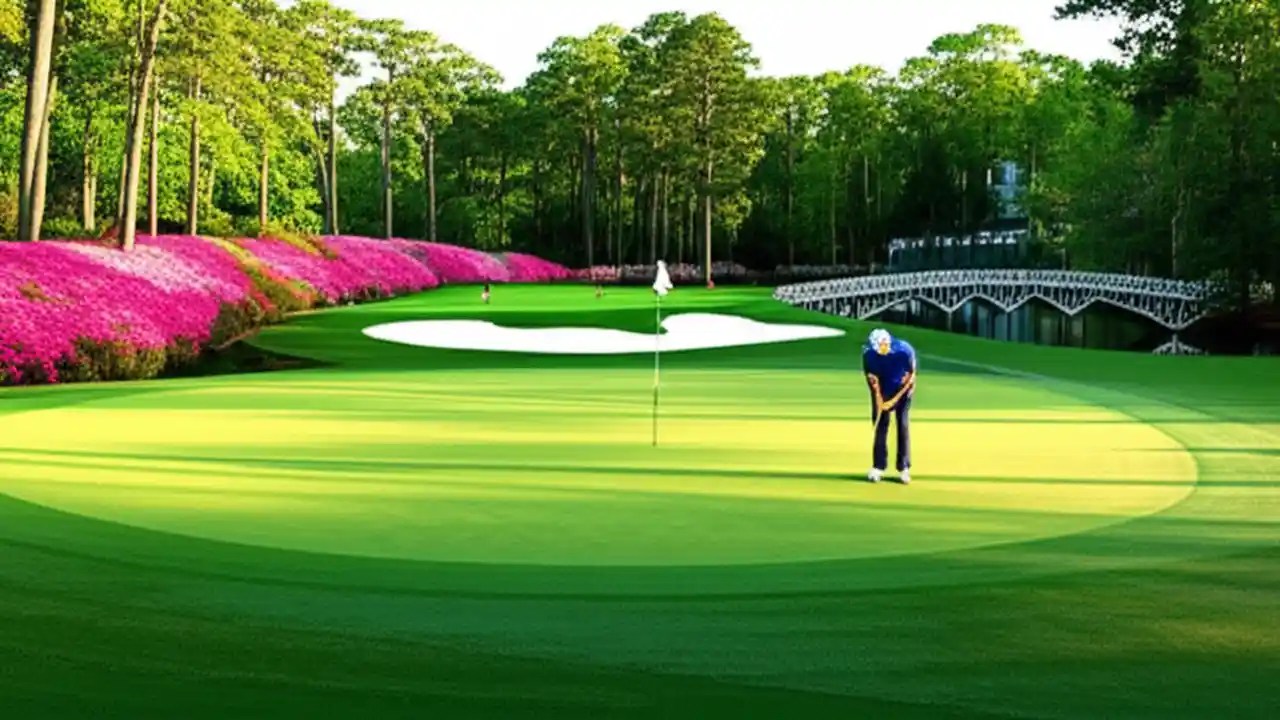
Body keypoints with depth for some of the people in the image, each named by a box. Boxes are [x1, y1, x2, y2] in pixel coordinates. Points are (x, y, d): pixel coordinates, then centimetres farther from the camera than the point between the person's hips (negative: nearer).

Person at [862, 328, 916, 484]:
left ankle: (904, 468, -1)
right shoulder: (868, 353, -26)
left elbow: (910, 377, -18)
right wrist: (878, 396, -19)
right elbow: (871, 377, -10)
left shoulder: (905, 350, -31)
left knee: (903, 424, -7)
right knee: (880, 424, -3)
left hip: (902, 389, -1)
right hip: (882, 390, 2)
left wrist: (894, 400, -19)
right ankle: (878, 467, 3)